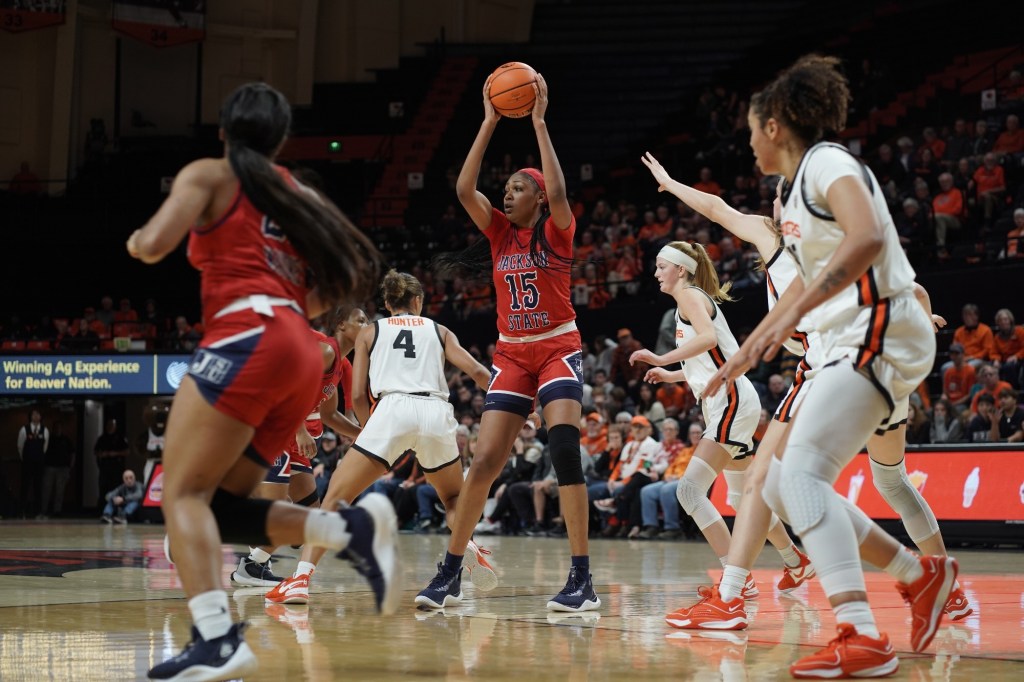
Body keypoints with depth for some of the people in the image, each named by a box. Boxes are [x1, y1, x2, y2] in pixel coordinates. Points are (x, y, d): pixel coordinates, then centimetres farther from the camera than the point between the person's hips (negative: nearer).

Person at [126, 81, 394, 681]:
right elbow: (352, 276, 22)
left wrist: (136, 242, 16)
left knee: (185, 493, -10)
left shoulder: (209, 175, 7)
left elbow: (155, 243, -7)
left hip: (249, 339, -7)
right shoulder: (301, 195, 25)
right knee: (222, 507, 10)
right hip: (302, 354, 7)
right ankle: (353, 528, -9)